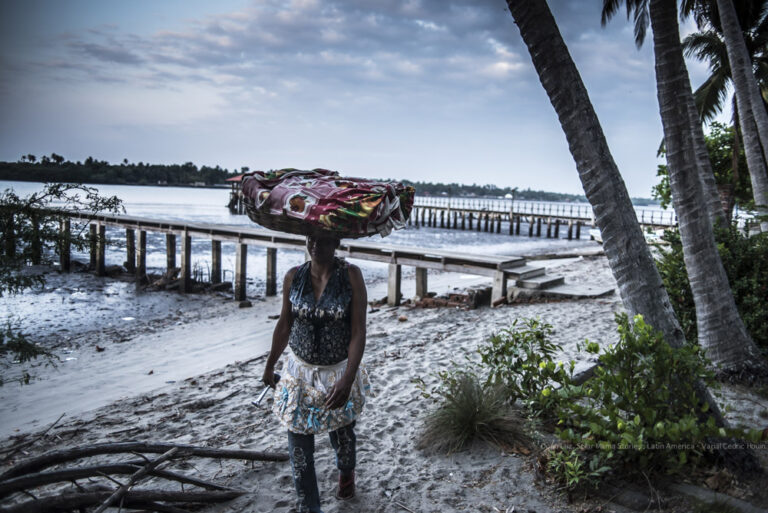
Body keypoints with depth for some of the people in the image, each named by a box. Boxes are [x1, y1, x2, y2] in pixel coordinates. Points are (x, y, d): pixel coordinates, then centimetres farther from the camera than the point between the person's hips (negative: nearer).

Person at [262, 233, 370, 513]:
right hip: (301, 372, 2)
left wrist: (348, 379, -26)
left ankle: (346, 472, 56)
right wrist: (270, 365, 12)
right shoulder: (293, 277, -8)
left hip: (339, 373, -1)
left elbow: (358, 331, -19)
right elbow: (284, 325, 5)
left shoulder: (351, 275, -17)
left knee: (342, 434, 22)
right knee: (299, 446, 4)